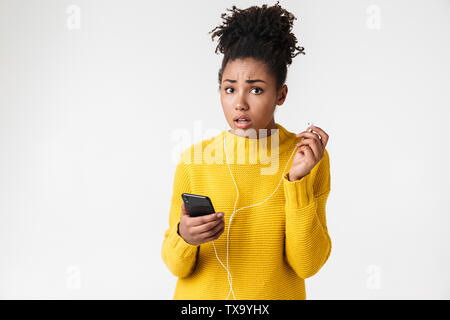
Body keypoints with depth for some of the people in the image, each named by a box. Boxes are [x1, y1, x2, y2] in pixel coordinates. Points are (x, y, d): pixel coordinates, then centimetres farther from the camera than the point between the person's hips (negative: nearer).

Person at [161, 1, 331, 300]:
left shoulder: (310, 158, -9)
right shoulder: (194, 159, -9)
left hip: (276, 295, 0)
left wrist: (298, 180, -23)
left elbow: (307, 265, -14)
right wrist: (183, 238, -26)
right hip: (199, 297, 1)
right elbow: (176, 265, -5)